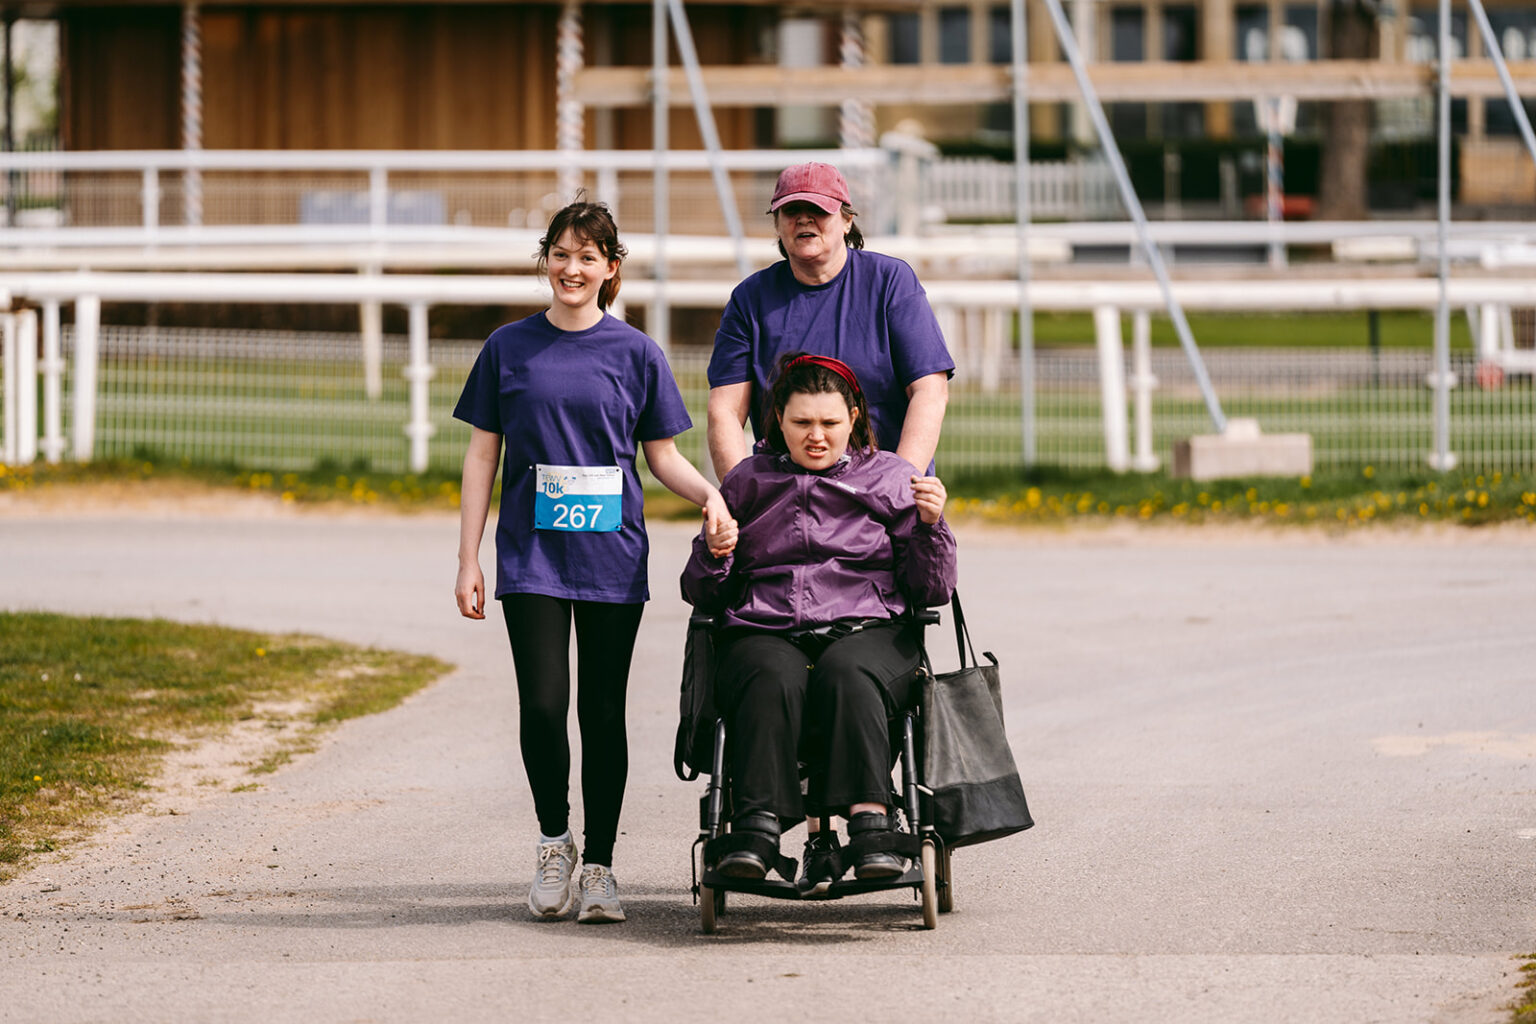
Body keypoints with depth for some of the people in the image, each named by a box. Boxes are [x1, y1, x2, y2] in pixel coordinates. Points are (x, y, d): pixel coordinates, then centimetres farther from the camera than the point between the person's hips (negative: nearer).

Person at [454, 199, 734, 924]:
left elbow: (662, 454, 10)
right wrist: (468, 559, 3)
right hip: (531, 558, 0)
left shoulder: (635, 353, 5)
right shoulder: (509, 348, 5)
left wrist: (708, 494, -10)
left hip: (612, 559, 0)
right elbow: (483, 455, 8)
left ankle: (598, 865, 11)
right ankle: (553, 841, 12)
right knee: (542, 704, -10)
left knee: (603, 712, 2)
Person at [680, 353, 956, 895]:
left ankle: (869, 820, -48)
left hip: (868, 631, -1)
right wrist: (713, 552, -3)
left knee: (846, 676, -38)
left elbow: (932, 591, 10)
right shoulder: (748, 482, 20)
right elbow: (703, 597, 19)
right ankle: (759, 825, -49)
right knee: (773, 681, -36)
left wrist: (930, 525, -7)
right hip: (765, 632, 1)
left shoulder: (891, 478, 16)